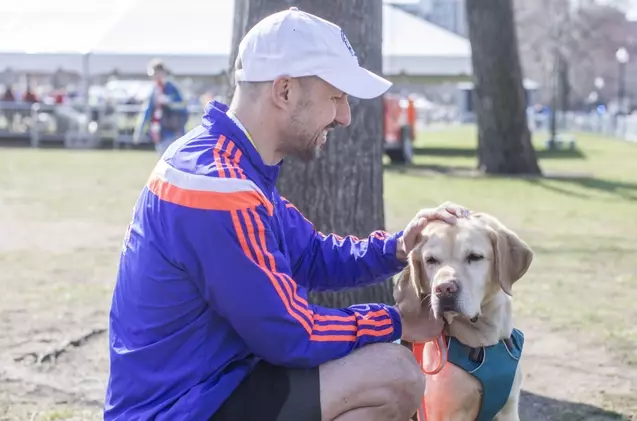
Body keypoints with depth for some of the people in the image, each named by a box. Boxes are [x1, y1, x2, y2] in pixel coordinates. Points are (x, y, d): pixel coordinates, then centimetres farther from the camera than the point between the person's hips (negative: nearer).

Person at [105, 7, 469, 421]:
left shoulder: (234, 166, 10)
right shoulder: (219, 186, -23)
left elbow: (312, 257, 15)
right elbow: (289, 334, -20)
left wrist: (398, 247, -2)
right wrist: (396, 324, -7)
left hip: (196, 387, 10)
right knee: (396, 375, -19)